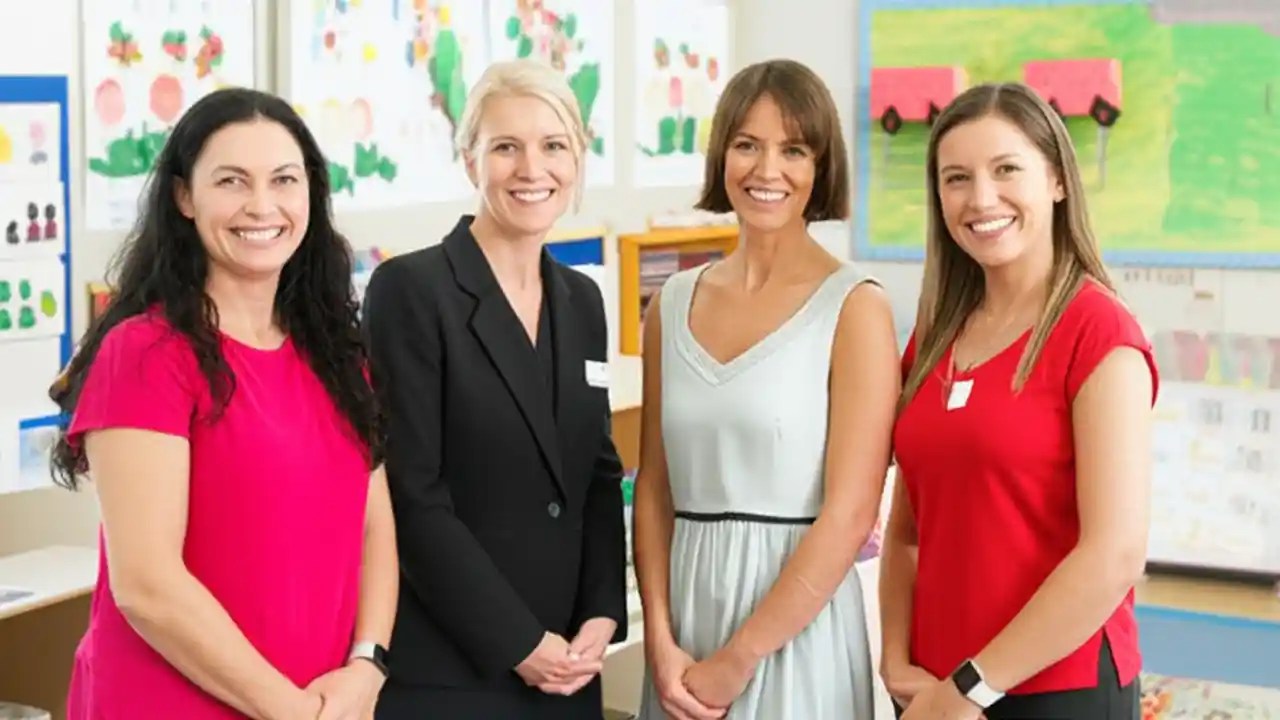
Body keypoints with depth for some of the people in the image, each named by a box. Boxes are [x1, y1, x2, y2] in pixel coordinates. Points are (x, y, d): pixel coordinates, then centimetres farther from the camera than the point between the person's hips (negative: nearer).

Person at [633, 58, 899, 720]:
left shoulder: (855, 307, -9)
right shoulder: (674, 304, 5)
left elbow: (849, 516, -13)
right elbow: (654, 488, 8)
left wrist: (737, 660, -11)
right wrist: (660, 639, -4)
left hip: (795, 630, -4)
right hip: (687, 614, 4)